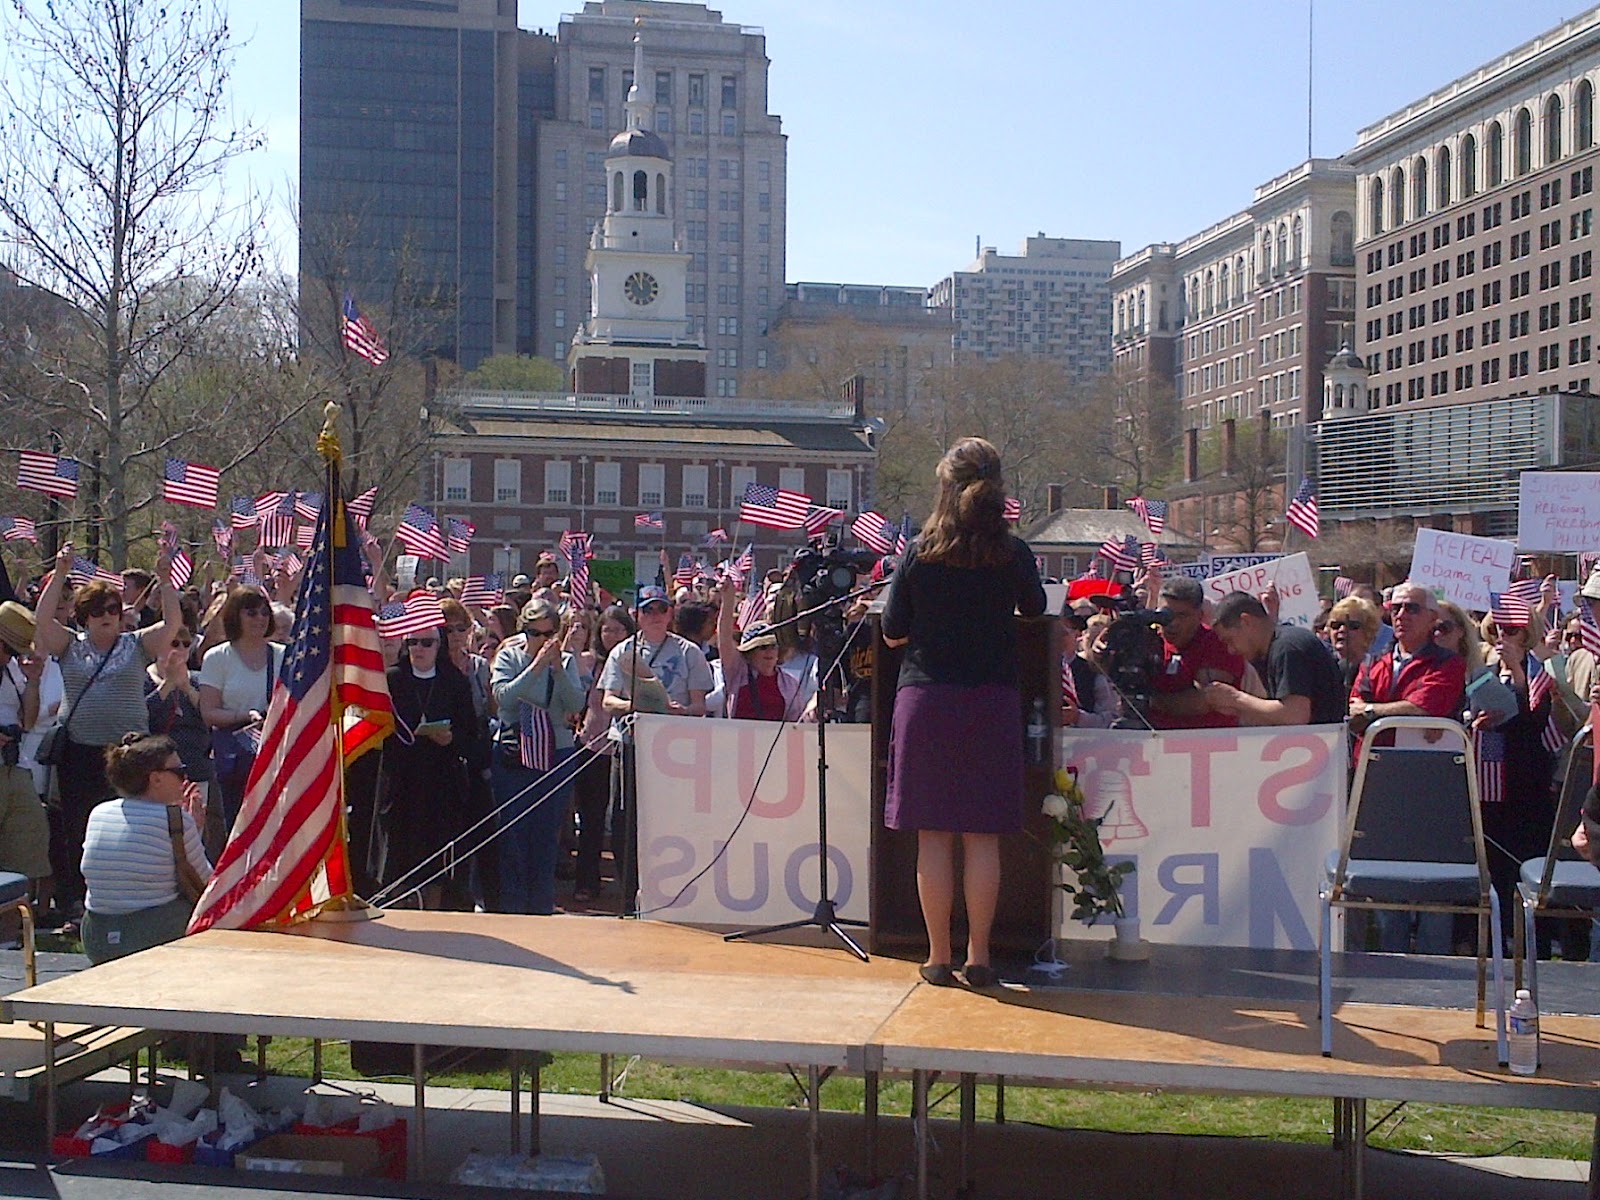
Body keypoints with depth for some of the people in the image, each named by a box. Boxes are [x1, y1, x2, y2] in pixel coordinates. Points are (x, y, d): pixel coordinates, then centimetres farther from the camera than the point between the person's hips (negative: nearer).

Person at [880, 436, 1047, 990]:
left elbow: (893, 634, 2)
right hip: (991, 701, 0)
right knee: (983, 836, 6)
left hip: (926, 700, 0)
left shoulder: (918, 553, -3)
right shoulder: (1013, 554, -2)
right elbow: (1035, 608, 17)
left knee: (934, 835, 4)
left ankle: (939, 957, 8)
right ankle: (979, 956, 9)